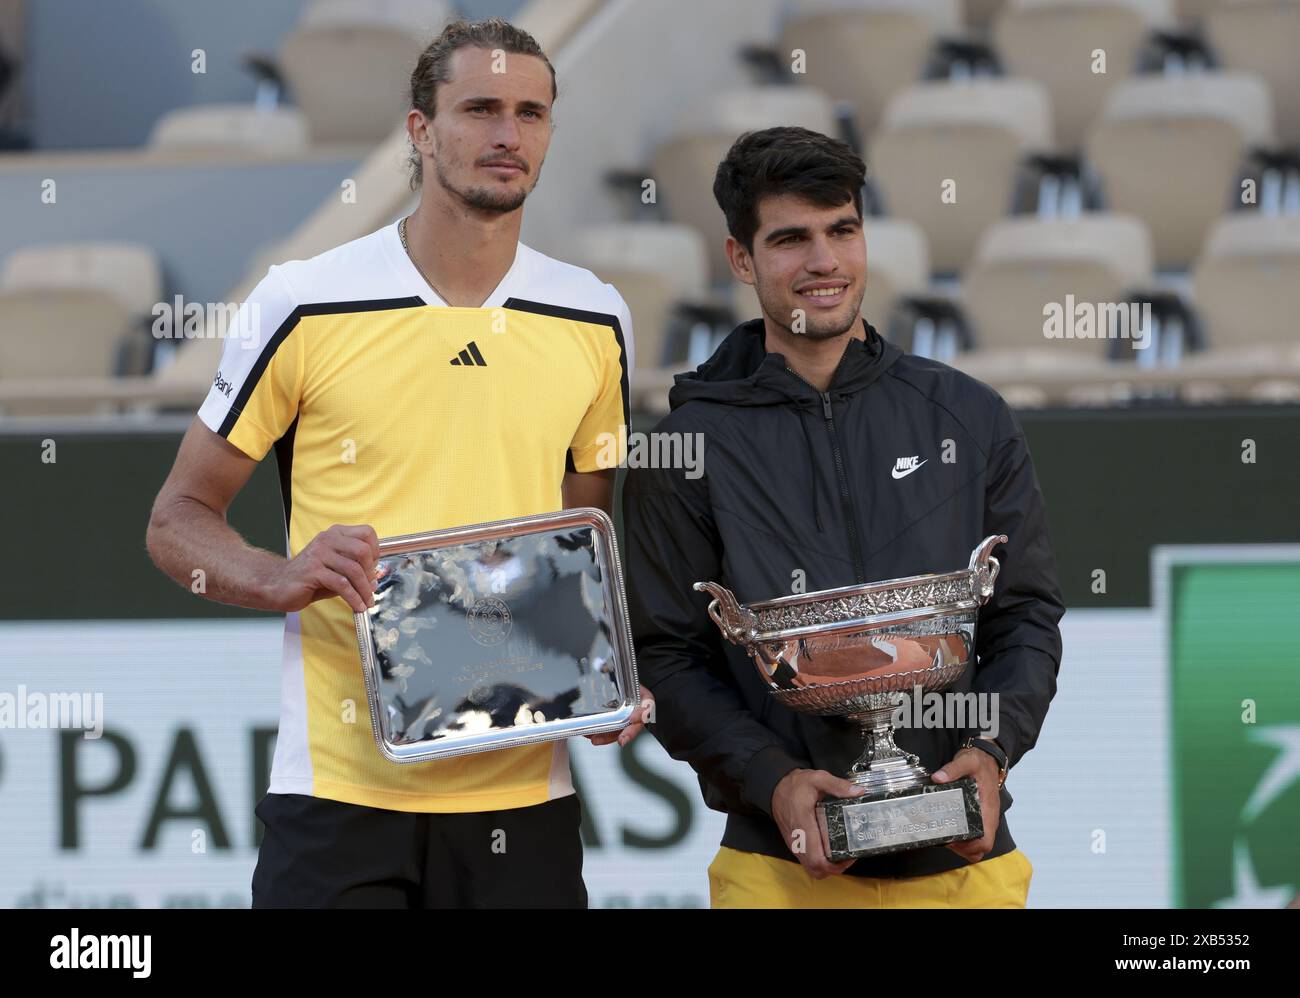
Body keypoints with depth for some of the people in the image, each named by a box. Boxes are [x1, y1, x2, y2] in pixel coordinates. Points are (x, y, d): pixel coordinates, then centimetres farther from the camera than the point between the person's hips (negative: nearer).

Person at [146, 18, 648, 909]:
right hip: (340, 788, -3)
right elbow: (178, 522, 4)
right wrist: (282, 578, -17)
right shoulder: (304, 307, -2)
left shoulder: (593, 321, 9)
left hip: (524, 792, 3)